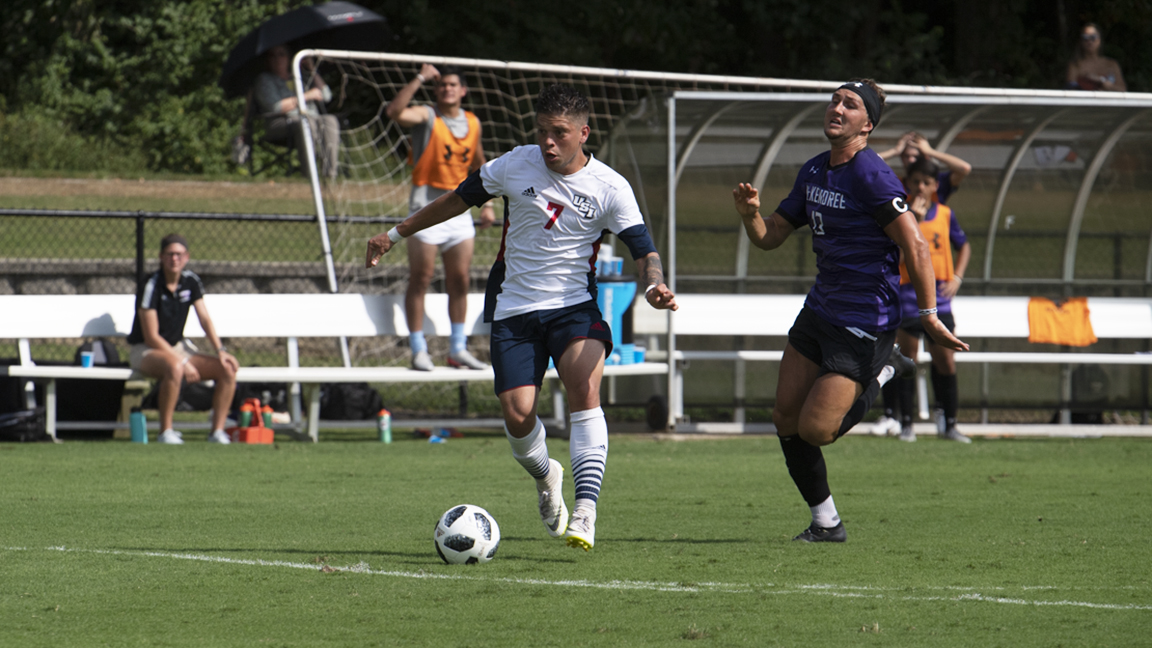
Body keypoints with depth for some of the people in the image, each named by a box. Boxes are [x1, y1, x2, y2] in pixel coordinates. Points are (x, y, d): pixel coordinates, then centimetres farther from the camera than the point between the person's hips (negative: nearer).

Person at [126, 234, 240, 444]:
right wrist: (183, 363, -23)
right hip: (146, 351, -7)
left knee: (228, 369, -11)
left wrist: (220, 350, -11)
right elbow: (151, 337, -19)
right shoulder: (152, 287, -19)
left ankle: (217, 432, -8)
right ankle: (166, 432, -32)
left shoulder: (191, 281, 2)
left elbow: (205, 319, 5)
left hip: (178, 346, 7)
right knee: (175, 368, -41)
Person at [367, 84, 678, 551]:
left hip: (574, 306, -2)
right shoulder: (516, 166, -2)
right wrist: (397, 234, 18)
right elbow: (459, 199, 12)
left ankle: (585, 513, -34)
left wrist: (654, 286, -29)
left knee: (585, 387, -28)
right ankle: (545, 477, 28)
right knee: (517, 416, -10)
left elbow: (643, 250, -6)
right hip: (514, 310, 2)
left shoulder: (609, 188, -5)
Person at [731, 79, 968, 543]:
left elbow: (916, 246, -19)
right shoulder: (813, 173, 9)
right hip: (819, 311, 8)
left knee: (815, 430, -10)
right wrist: (750, 214, -7)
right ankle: (825, 522, 17)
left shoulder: (871, 176, -17)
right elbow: (769, 236, 15)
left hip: (865, 325, -8)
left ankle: (881, 375, 14)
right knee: (786, 419, 5)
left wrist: (929, 315, -20)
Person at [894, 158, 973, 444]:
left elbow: (964, 246, 23)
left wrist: (957, 278, 9)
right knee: (907, 359, 0)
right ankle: (906, 424, 6)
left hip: (938, 297, 3)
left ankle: (949, 424, 11)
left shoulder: (945, 214, 7)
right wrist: (914, 219, -24)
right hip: (908, 294, -3)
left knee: (946, 362, 2)